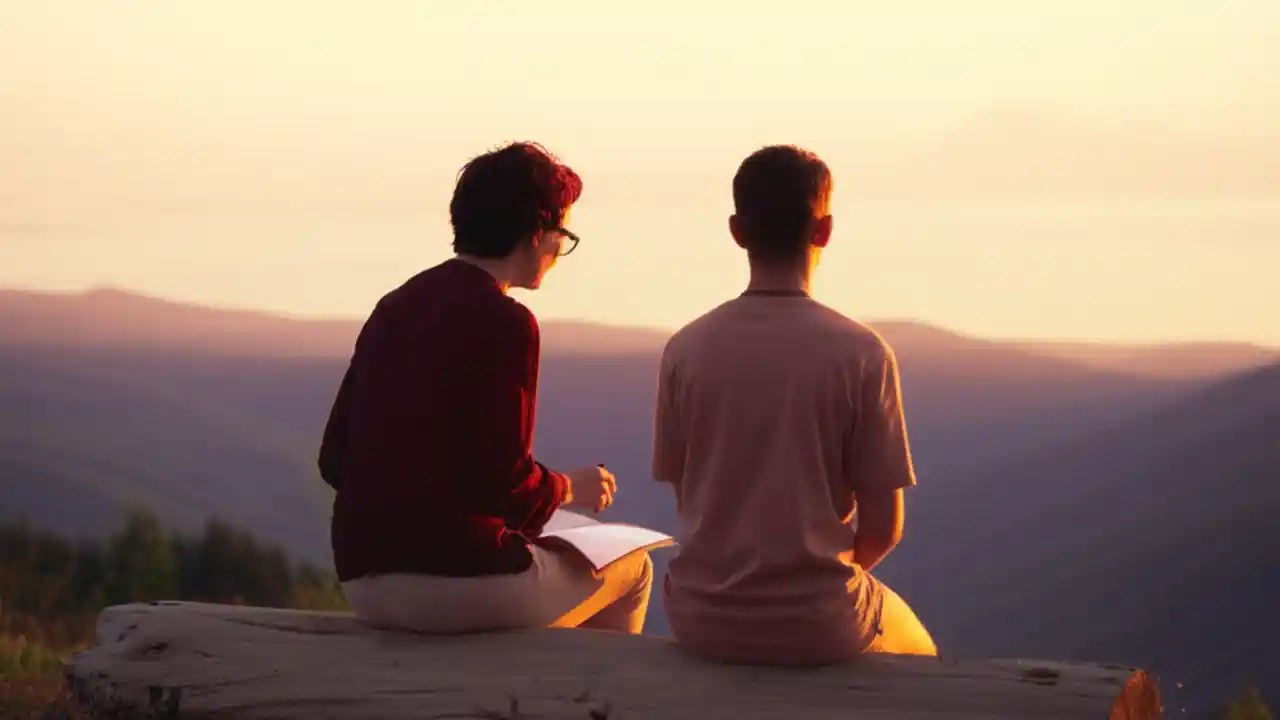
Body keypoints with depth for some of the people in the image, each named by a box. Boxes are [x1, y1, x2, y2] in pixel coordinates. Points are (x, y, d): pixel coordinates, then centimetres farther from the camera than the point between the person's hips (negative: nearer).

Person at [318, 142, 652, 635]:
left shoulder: (395, 307, 10)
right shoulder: (503, 323, -12)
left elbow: (335, 459, 11)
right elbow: (506, 483, -16)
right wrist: (569, 489, 4)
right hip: (456, 578, -8)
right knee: (630, 570, 18)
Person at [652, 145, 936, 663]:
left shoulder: (686, 349, -5)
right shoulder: (861, 353, -12)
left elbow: (686, 499, 3)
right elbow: (883, 527, -8)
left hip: (704, 622, 2)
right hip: (816, 628, -2)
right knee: (915, 652, 32)